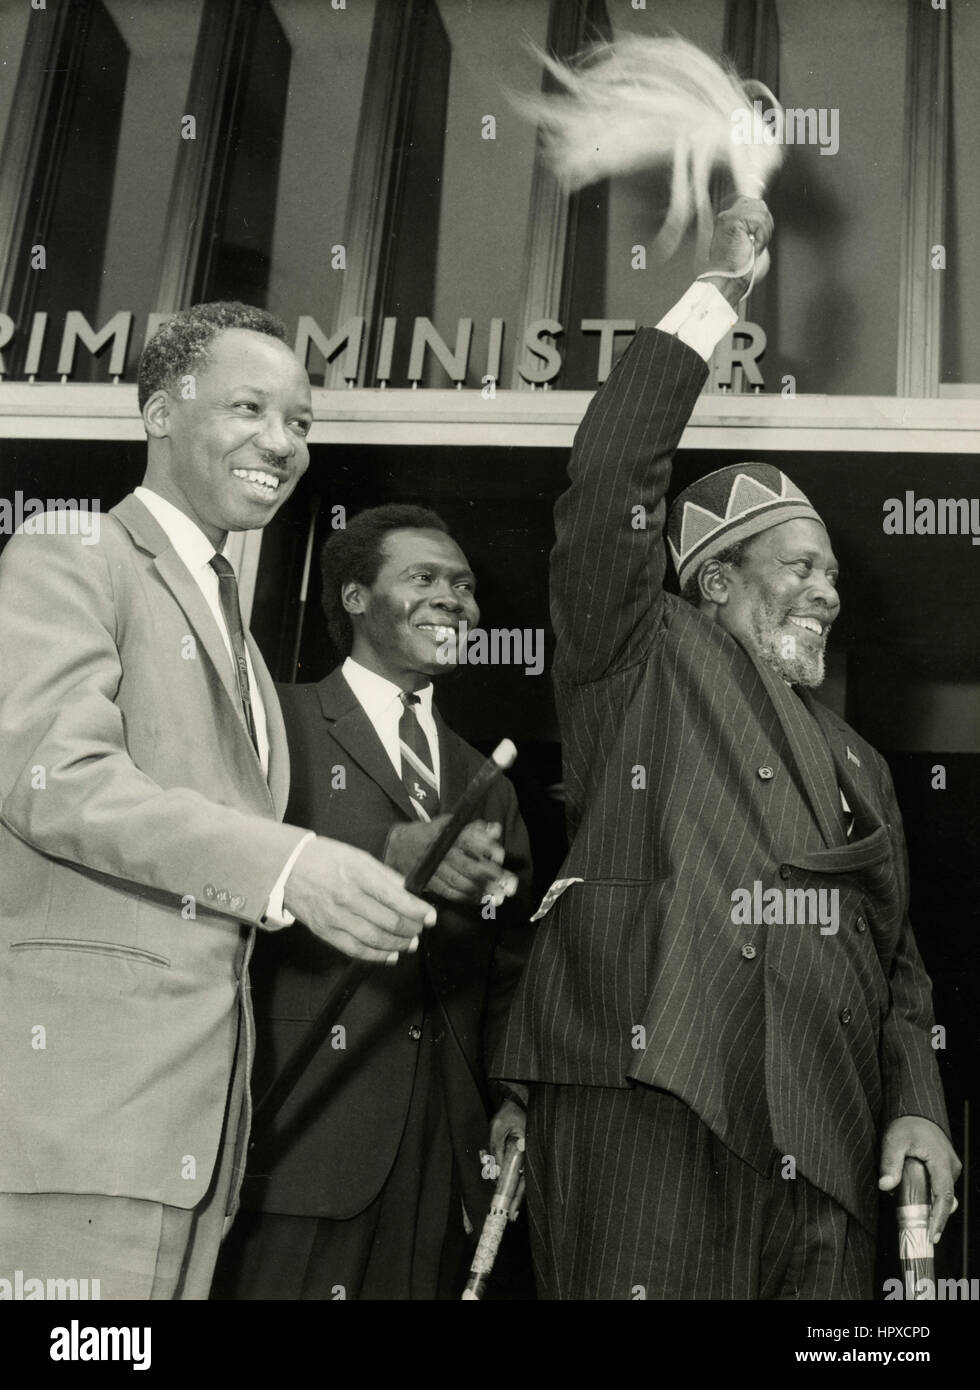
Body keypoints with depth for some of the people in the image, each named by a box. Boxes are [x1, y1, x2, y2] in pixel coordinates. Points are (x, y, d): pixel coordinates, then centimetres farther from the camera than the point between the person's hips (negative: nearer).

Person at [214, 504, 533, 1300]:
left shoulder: (487, 785, 20)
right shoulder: (279, 723, 2)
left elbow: (506, 965, 17)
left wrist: (516, 1092, 4)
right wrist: (389, 853, -23)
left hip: (446, 1140, 5)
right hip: (305, 1126, -5)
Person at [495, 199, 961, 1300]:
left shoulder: (853, 763, 25)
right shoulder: (644, 663, 10)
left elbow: (894, 959, 23)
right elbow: (610, 477, -2)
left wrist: (916, 1108, 7)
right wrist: (716, 293, 2)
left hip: (824, 1149, 6)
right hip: (647, 1101, -5)